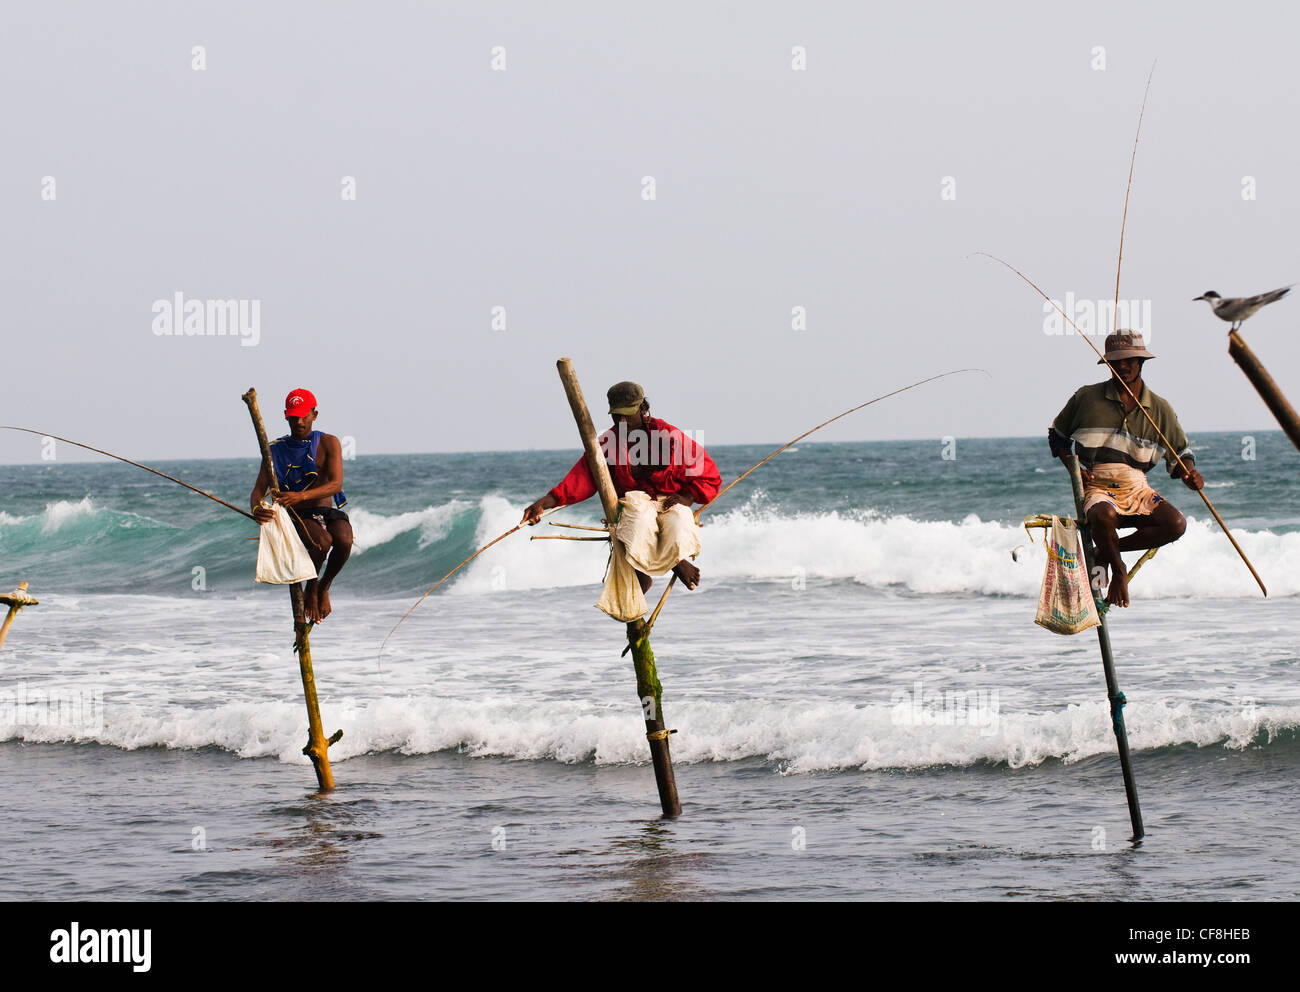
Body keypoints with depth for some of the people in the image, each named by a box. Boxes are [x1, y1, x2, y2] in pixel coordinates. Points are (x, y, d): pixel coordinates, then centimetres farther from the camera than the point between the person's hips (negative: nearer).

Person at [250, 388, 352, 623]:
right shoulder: (276, 450, 6)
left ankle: (324, 586, -4)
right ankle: (310, 590, -6)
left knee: (344, 540, -35)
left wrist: (301, 496, -30)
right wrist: (256, 508, -25)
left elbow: (335, 484, -12)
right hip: (298, 517, -1)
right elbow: (258, 490, 2)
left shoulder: (328, 444, 3)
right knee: (322, 541, -36)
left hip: (327, 513, 1)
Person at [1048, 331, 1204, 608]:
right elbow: (1057, 435, 16)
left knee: (1176, 525, -25)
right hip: (1097, 486, -3)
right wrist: (1072, 466, -2)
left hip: (1137, 490, 3)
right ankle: (1117, 569, -8)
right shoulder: (1087, 398, 4)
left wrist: (1189, 476, -8)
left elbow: (1180, 453, 16)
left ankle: (1107, 551, -5)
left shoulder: (1160, 409, 9)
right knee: (1103, 516, -39)